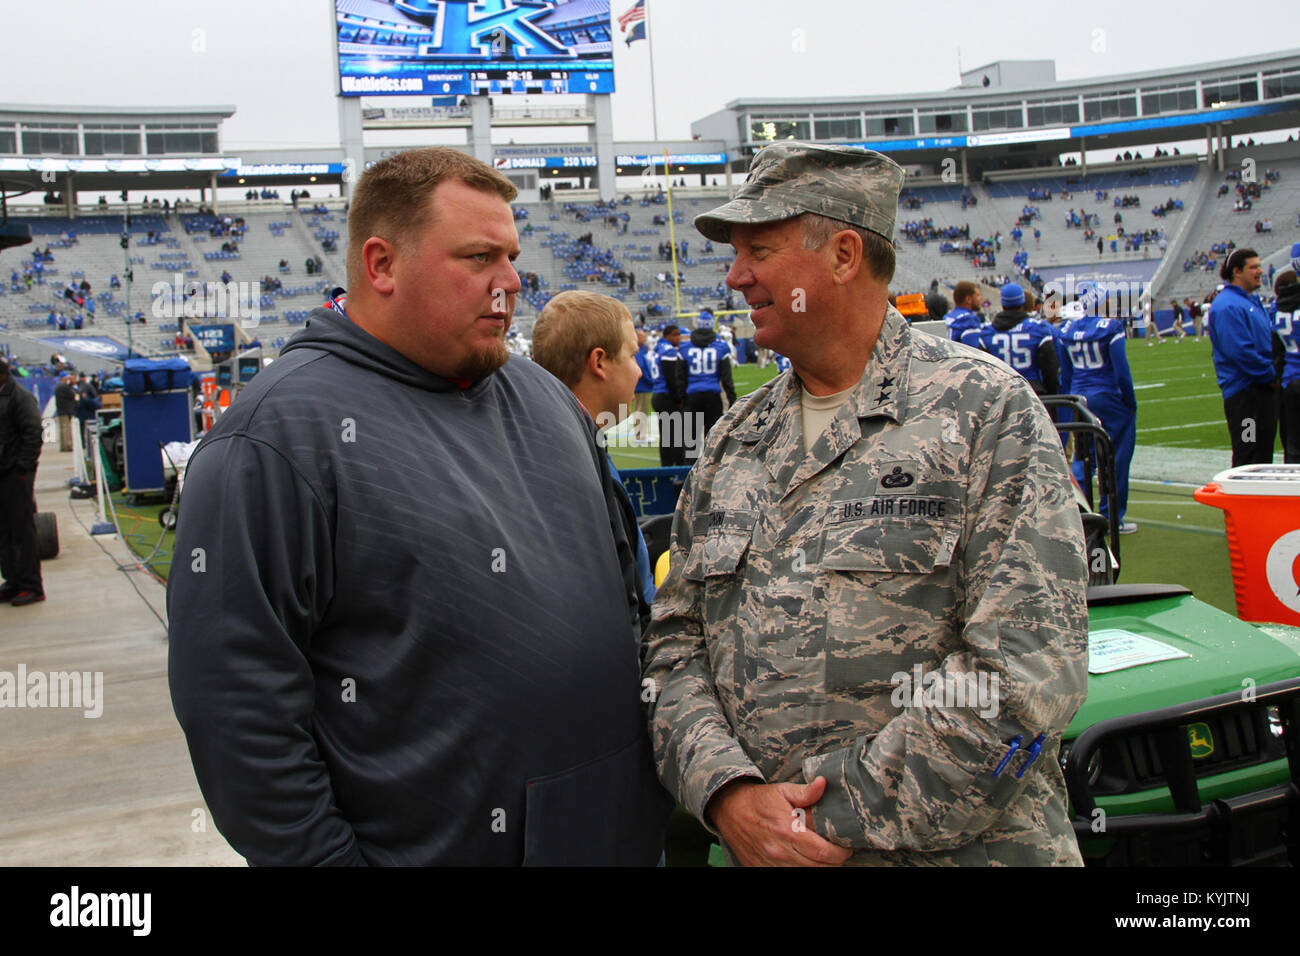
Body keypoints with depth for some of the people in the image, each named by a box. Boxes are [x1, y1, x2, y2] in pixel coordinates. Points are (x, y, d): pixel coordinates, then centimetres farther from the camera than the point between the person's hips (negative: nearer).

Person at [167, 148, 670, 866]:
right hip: (430, 844, -6)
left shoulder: (543, 394, 8)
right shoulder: (279, 434, -15)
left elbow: (619, 571, 17)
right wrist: (325, 855, -17)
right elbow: (238, 693, -18)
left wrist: (653, 717, 13)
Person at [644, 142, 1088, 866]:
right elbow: (677, 641, 5)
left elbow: (1026, 672, -18)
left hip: (962, 846, -4)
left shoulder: (985, 408, -10)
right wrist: (728, 792, -13)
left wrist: (833, 821, -19)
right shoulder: (733, 443, 7)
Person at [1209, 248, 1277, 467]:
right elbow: (1240, 351, -22)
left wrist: (1274, 374, 8)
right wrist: (1271, 375, -14)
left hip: (1263, 390, 10)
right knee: (1248, 458, -6)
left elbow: (1269, 341, 25)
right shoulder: (1228, 306, -15)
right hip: (1244, 390, -10)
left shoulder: (1252, 301, 17)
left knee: (1263, 454, 14)